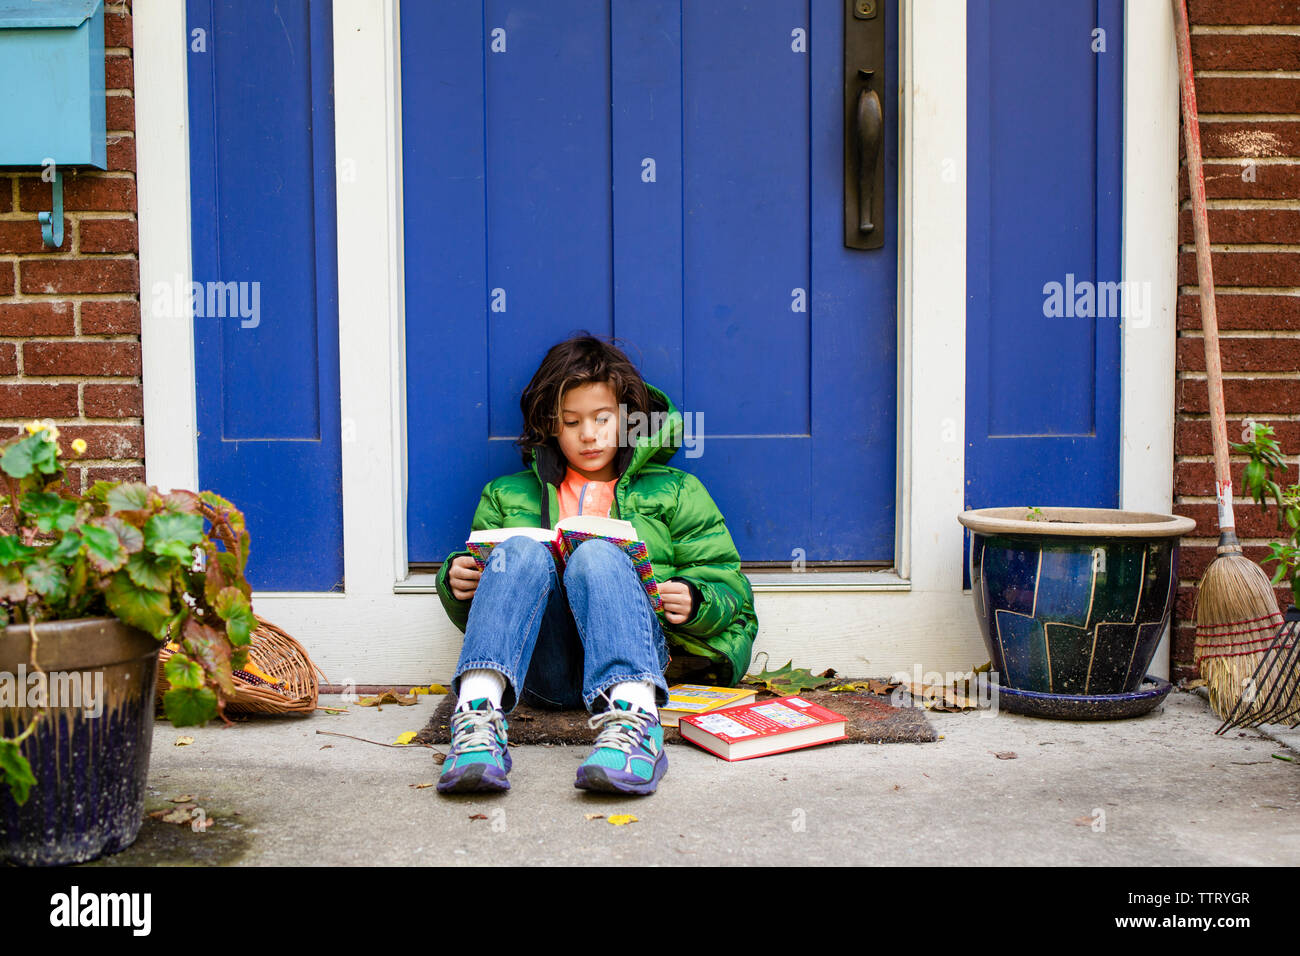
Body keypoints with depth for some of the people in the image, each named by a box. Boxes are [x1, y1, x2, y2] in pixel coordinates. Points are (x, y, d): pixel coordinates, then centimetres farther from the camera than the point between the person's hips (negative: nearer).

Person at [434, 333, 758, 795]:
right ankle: (478, 713, -50)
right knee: (521, 551, -26)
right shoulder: (509, 495, 28)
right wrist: (456, 582, 2)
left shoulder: (674, 492, 24)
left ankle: (632, 719, -57)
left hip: (631, 659, -1)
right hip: (542, 668, 2)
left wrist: (694, 601, -6)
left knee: (597, 555, -30)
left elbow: (729, 585, 17)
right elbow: (470, 612, 26)